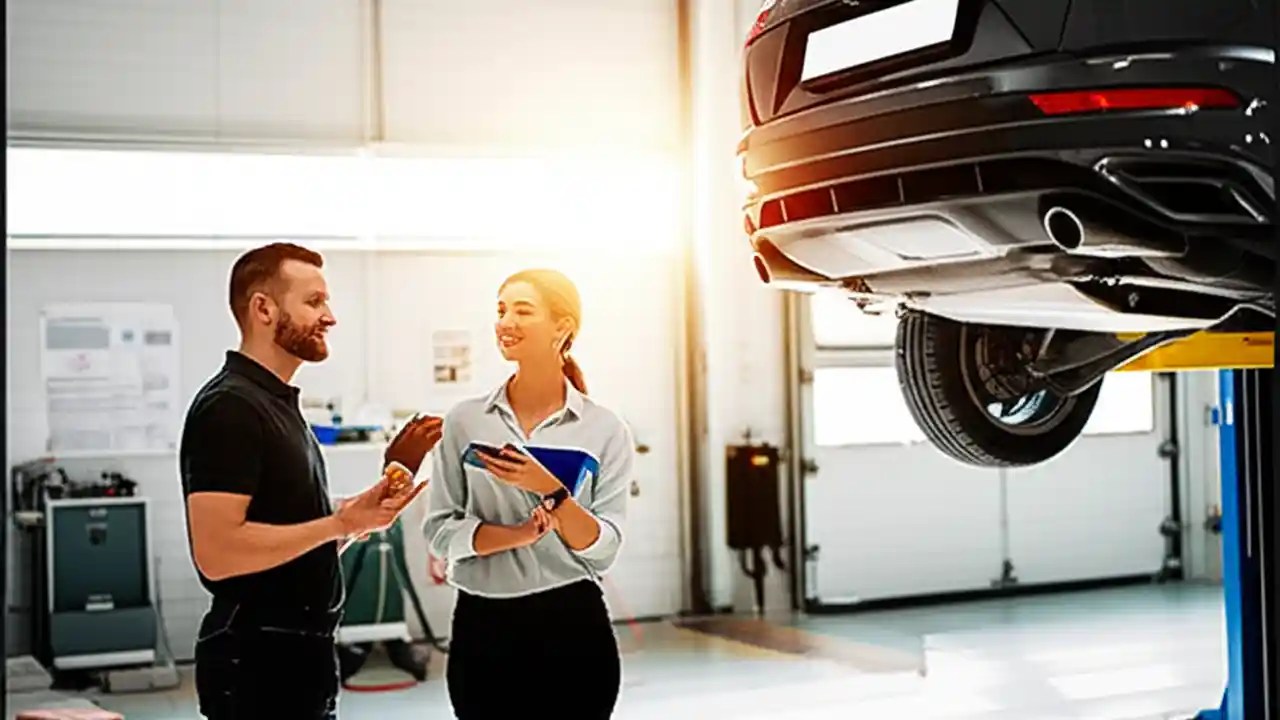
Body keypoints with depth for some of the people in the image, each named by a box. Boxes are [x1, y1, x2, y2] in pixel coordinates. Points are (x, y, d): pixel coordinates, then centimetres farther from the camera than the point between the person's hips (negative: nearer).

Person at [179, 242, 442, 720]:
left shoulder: (278, 404, 14)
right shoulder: (228, 408, -16)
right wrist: (344, 522, -23)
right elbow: (217, 551, -25)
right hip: (255, 662, -9)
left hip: (297, 654, 9)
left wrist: (387, 482, 8)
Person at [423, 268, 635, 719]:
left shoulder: (605, 430, -1)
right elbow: (440, 531, -1)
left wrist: (552, 492, -20)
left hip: (574, 628, -1)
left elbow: (604, 548, -6)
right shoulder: (464, 420, 2)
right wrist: (517, 536, -16)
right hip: (482, 628, 1)